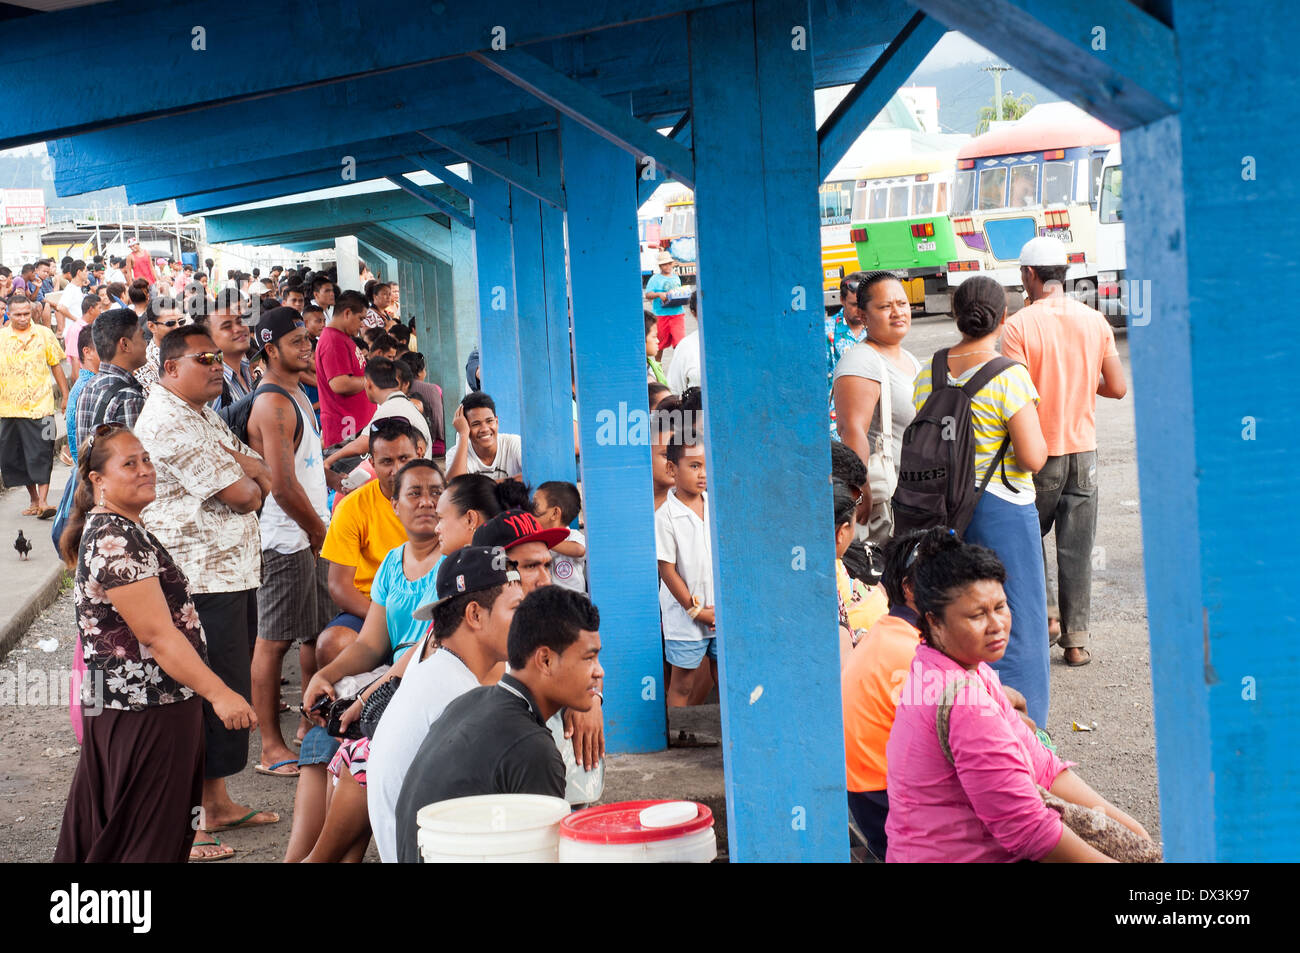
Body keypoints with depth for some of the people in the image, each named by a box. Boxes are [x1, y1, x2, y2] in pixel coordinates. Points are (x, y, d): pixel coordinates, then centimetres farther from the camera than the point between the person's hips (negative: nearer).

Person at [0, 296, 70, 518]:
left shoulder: (44, 334, 3)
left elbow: (56, 365, 9)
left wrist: (65, 395, 9)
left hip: (40, 405, -2)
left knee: (42, 455, -7)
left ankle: (43, 501, -7)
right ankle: (33, 499, 20)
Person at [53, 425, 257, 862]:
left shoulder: (122, 530, 13)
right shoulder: (114, 540, -20)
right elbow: (157, 634, -25)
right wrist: (219, 693, -28)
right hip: (144, 711, -10)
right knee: (148, 840, -4)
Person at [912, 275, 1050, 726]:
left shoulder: (928, 374, 3)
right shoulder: (1009, 375, -15)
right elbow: (1032, 457, -17)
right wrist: (1038, 432, 2)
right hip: (1001, 508, -6)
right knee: (1012, 623, 3)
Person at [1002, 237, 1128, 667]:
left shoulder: (1018, 326, -12)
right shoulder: (1095, 321, 1)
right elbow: (1117, 388, 6)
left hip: (1040, 453, -3)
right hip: (1083, 449, 3)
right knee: (1077, 549, 7)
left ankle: (1047, 613, 7)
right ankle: (1076, 639, 8)